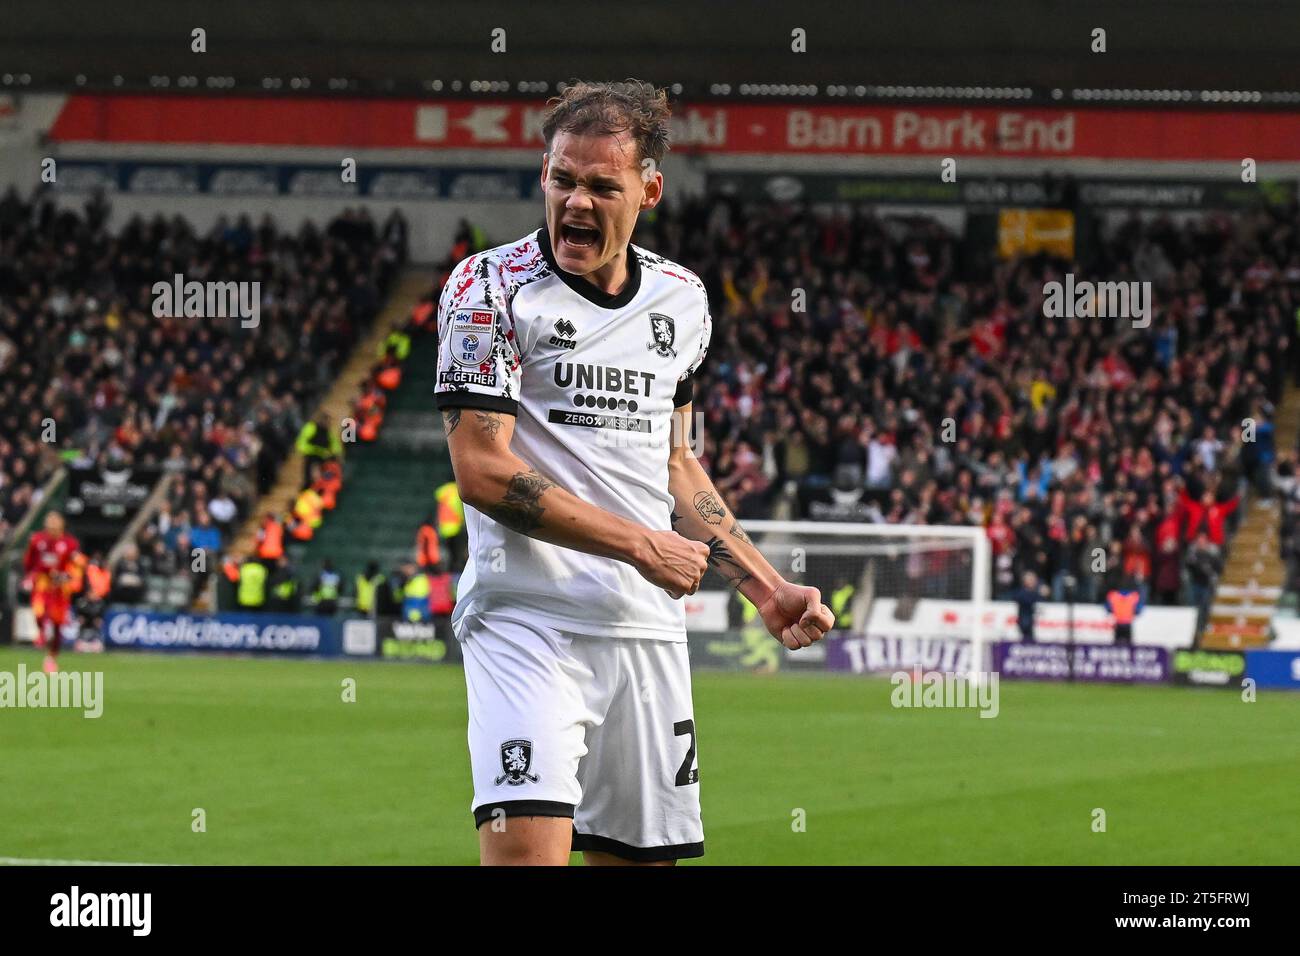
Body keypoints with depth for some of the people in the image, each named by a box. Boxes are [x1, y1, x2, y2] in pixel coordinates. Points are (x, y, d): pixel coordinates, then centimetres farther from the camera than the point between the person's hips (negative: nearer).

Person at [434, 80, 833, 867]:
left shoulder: (682, 299, 13)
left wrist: (767, 589, 17)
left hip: (648, 626, 6)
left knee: (644, 854, 5)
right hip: (527, 617, -6)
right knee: (527, 845, -21)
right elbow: (483, 471, -11)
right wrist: (641, 545, -11)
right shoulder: (491, 287, -5)